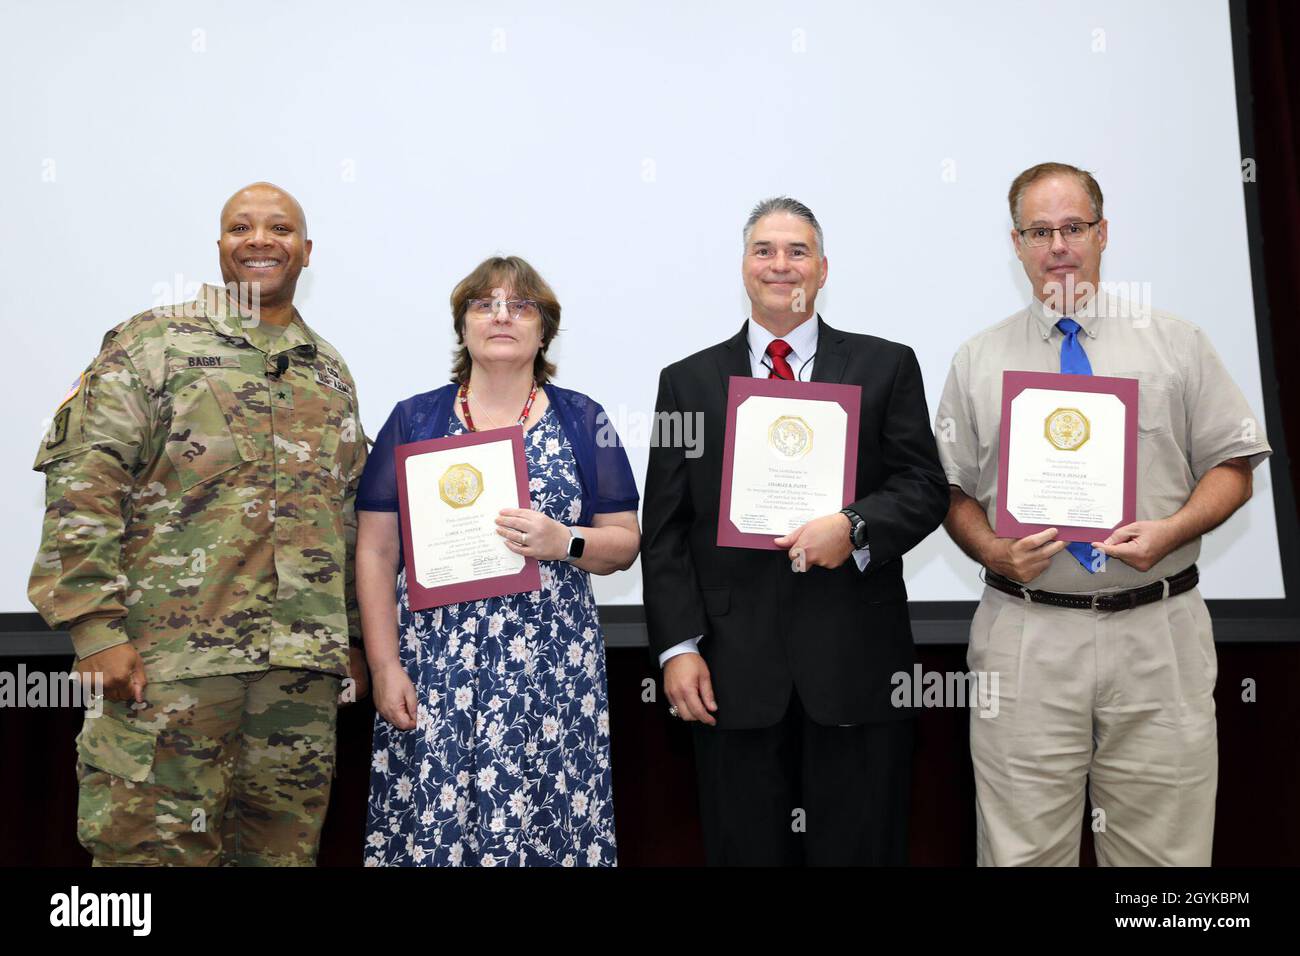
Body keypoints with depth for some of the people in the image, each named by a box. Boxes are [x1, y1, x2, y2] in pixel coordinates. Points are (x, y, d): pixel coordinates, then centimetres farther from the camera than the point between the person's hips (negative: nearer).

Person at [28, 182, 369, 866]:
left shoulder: (332, 374, 17)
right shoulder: (155, 342, 1)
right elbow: (83, 480, -7)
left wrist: (352, 637, 17)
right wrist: (96, 626, -14)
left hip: (305, 667, 5)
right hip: (170, 656, -4)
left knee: (285, 846, 12)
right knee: (153, 843, 0)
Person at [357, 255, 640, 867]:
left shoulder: (582, 421, 7)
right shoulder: (413, 420, 7)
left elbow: (625, 542, 7)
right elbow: (375, 551, 4)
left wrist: (565, 543, -13)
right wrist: (385, 667, -3)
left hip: (550, 666, 0)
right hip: (433, 664, 0)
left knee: (540, 821, 0)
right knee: (432, 820, 1)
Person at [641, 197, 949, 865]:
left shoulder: (886, 366, 8)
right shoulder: (688, 381, 9)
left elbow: (925, 488, 3)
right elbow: (665, 529, 5)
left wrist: (853, 527, -17)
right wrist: (678, 646, -4)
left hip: (856, 660, 0)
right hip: (734, 669, 1)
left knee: (859, 848, 9)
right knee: (747, 849, 10)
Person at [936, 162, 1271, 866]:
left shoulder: (1177, 345, 8)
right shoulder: (976, 361, 9)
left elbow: (1232, 466, 7)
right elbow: (953, 492, 9)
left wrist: (1171, 530, -11)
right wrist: (993, 552, -10)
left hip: (1156, 636, 0)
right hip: (1025, 636, 0)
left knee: (1164, 850, 6)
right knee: (1024, 850, 5)